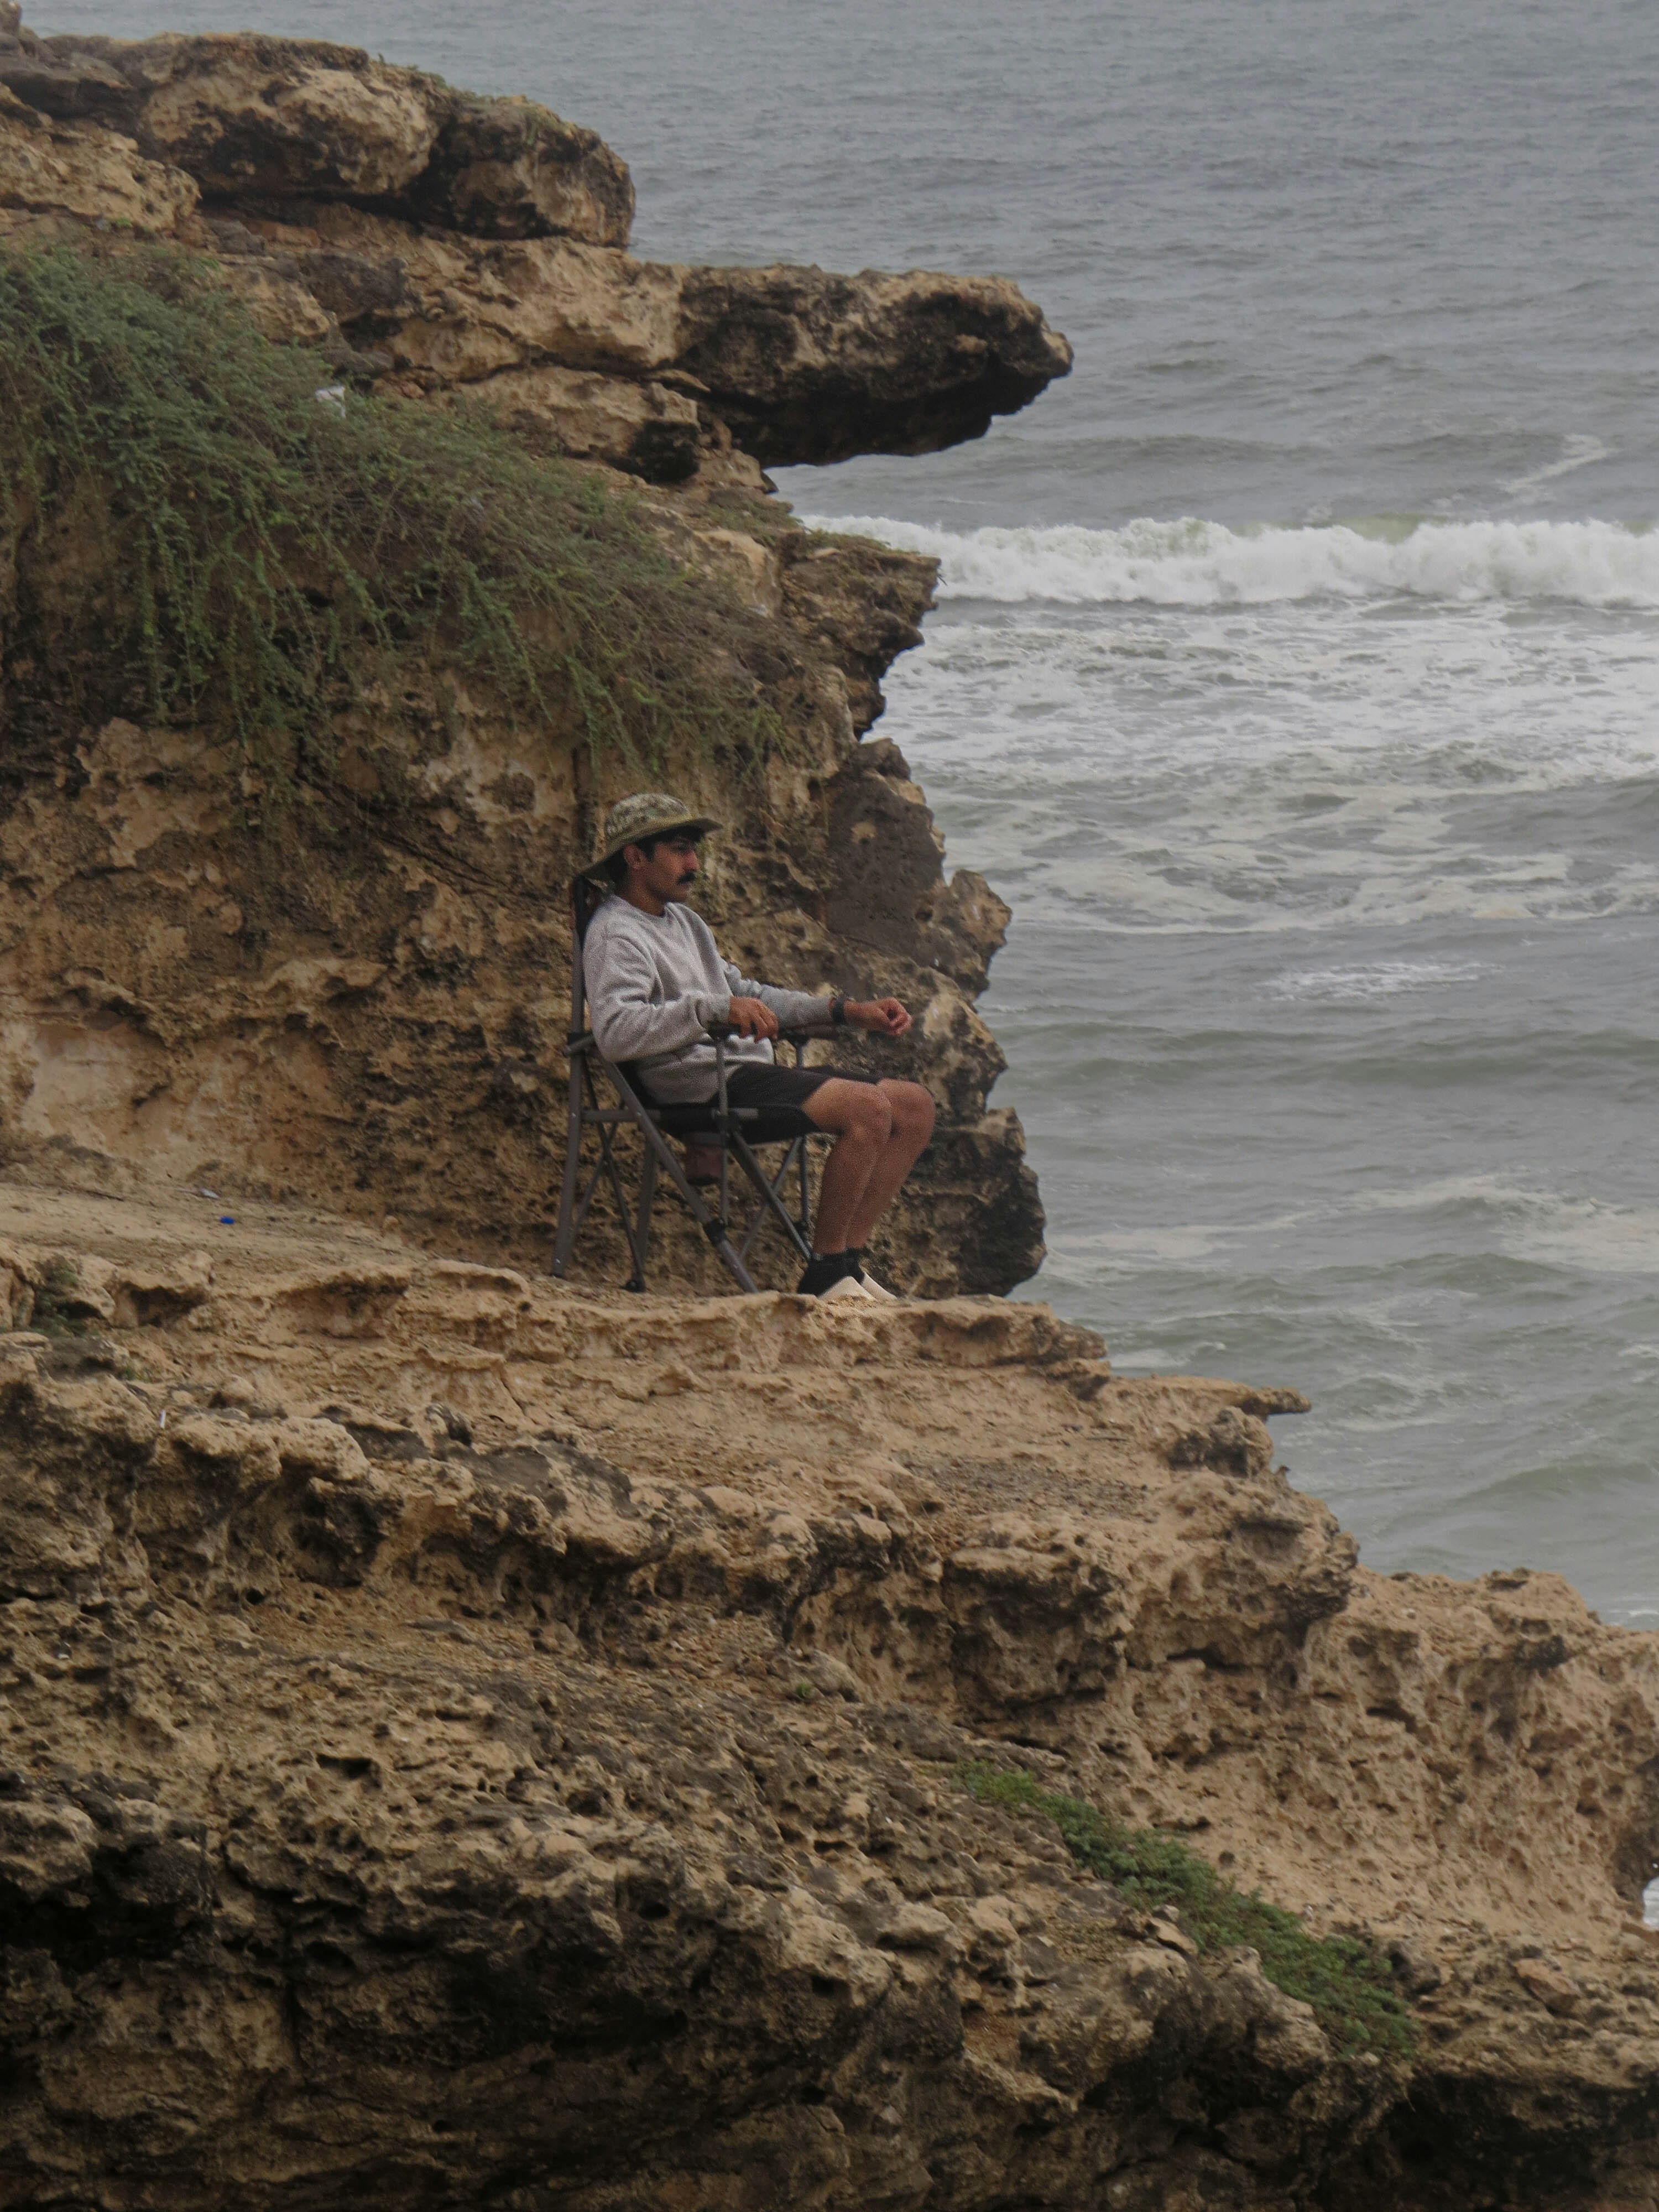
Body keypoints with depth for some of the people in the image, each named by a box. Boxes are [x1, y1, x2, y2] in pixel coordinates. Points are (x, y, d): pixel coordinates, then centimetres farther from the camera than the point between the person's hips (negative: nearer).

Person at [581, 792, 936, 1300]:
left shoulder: (683, 920, 25)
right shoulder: (616, 934, -8)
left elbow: (743, 993, 34)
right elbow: (616, 1031, -25)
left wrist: (848, 1011, 25)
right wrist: (714, 1009, -32)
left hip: (749, 1069, 10)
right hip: (703, 1083, -10)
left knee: (914, 1106, 2)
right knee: (867, 1108, -27)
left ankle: (847, 1262, 0)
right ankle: (824, 1276, -19)